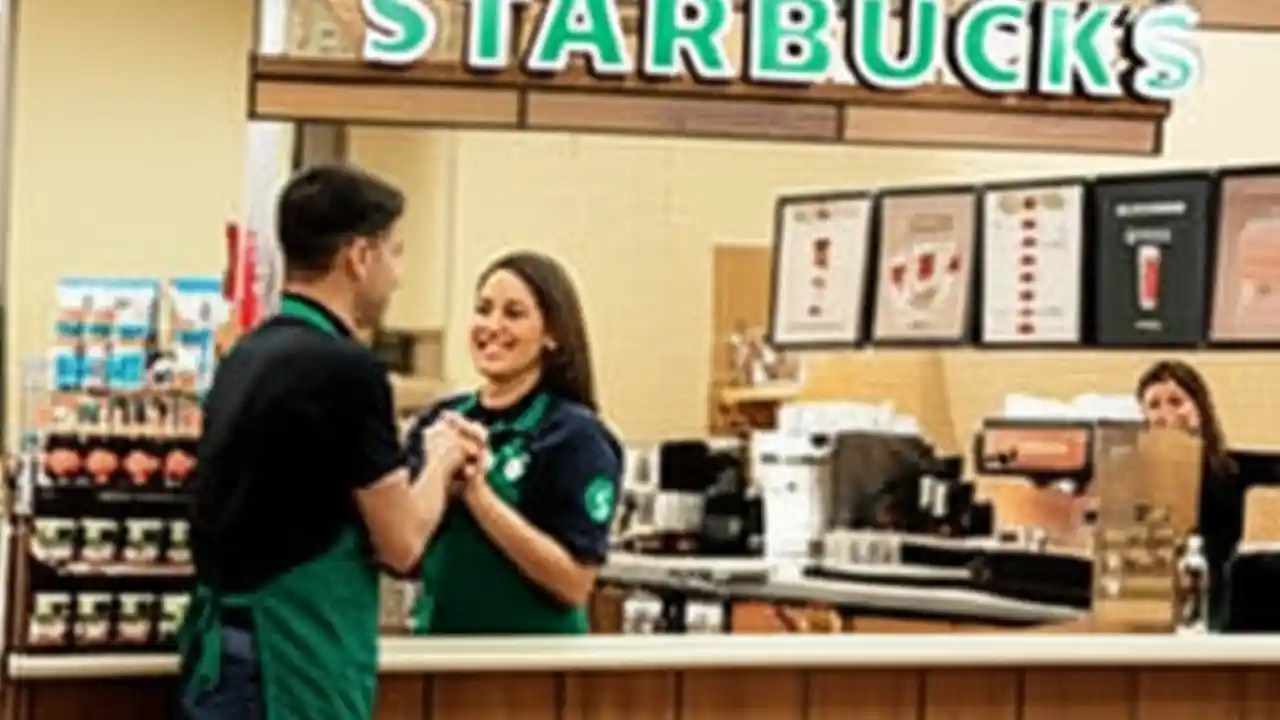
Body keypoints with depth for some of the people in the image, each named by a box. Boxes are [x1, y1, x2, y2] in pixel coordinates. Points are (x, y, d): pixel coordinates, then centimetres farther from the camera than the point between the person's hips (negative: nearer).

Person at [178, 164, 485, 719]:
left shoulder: (246, 355, 11)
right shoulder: (345, 368, -16)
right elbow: (401, 543, -10)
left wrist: (430, 469, 17)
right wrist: (441, 460, 9)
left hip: (226, 657, 9)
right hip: (288, 673, -9)